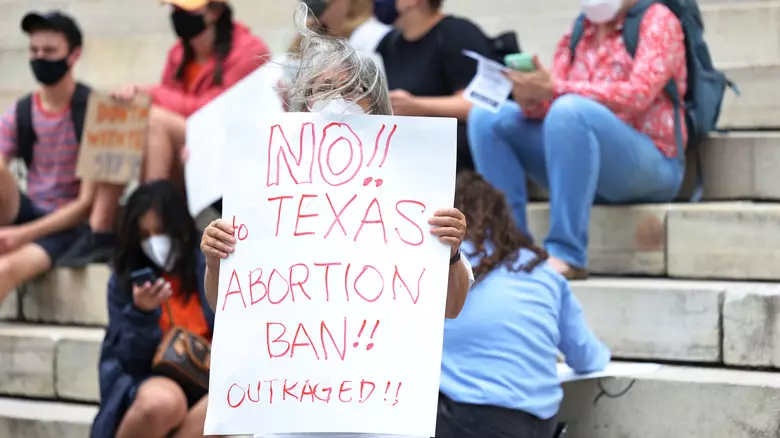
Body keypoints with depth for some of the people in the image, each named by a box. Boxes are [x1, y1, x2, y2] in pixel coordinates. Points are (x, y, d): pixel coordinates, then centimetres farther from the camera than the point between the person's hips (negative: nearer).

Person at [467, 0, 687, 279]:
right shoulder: (577, 35, 17)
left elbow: (637, 94, -17)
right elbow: (550, 106, 7)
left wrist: (555, 89, -26)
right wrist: (532, 101, -18)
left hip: (652, 166, -6)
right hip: (583, 166, 6)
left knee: (570, 109, -33)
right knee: (487, 117, -7)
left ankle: (567, 255, -35)